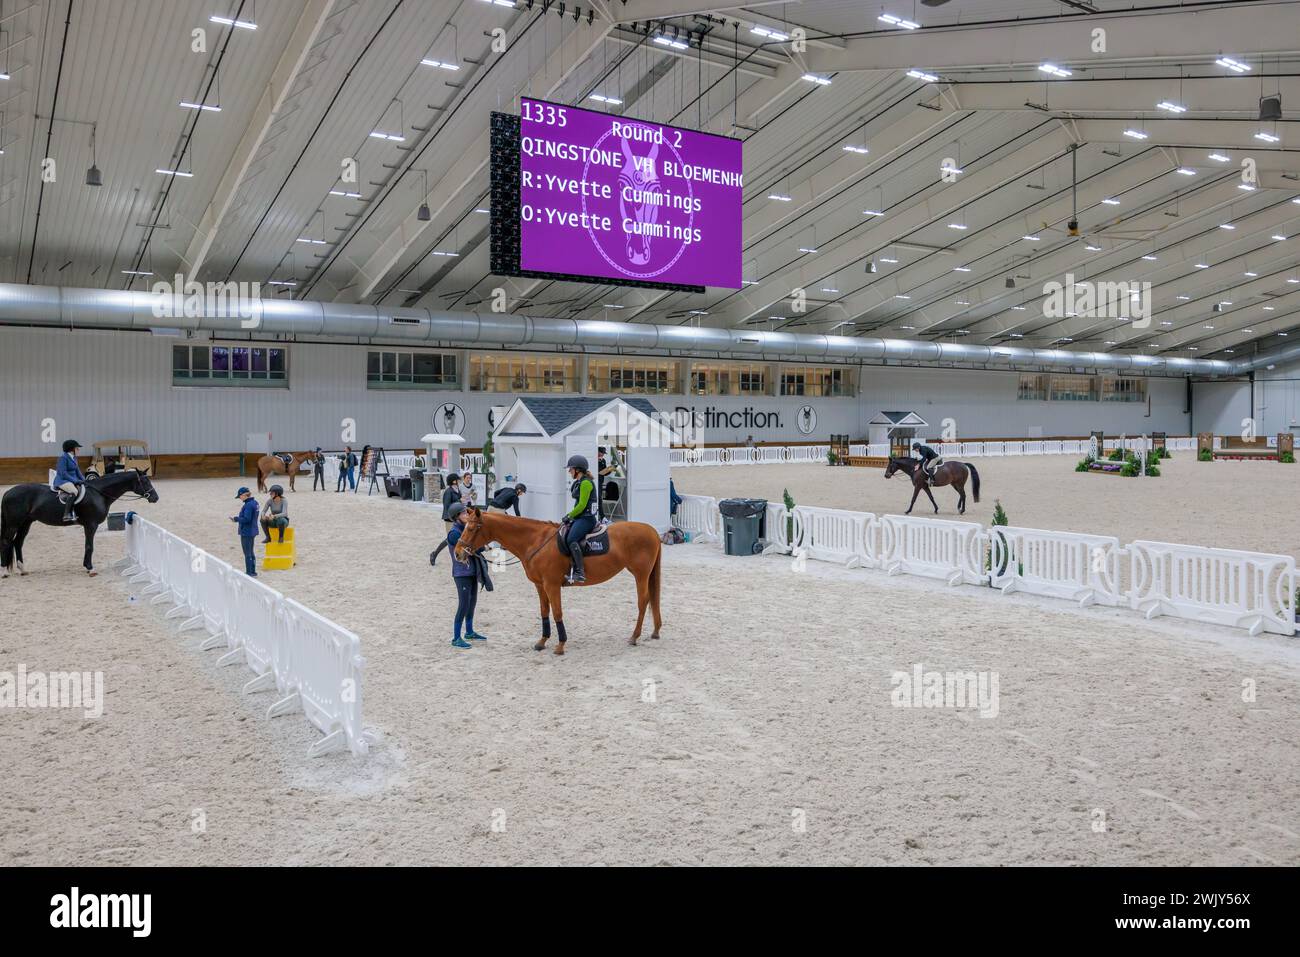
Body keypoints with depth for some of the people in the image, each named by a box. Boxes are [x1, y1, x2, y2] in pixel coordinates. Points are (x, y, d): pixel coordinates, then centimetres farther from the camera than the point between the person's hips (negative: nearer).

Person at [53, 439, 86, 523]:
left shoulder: (74, 458, 15)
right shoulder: (63, 458, -12)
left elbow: (77, 471, 19)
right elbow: (63, 474, -18)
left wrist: (83, 480, 3)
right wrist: (76, 481, -21)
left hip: (73, 480, 9)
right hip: (62, 481, -9)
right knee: (74, 491, -33)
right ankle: (66, 515, -34)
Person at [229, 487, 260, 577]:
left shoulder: (248, 505, -22)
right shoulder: (254, 503, 8)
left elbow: (246, 519, -25)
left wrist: (235, 518, -12)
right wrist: (237, 518, 13)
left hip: (246, 532, -10)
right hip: (252, 531, 10)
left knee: (247, 553, -1)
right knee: (250, 553, 18)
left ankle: (249, 573, 5)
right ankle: (252, 572, 24)